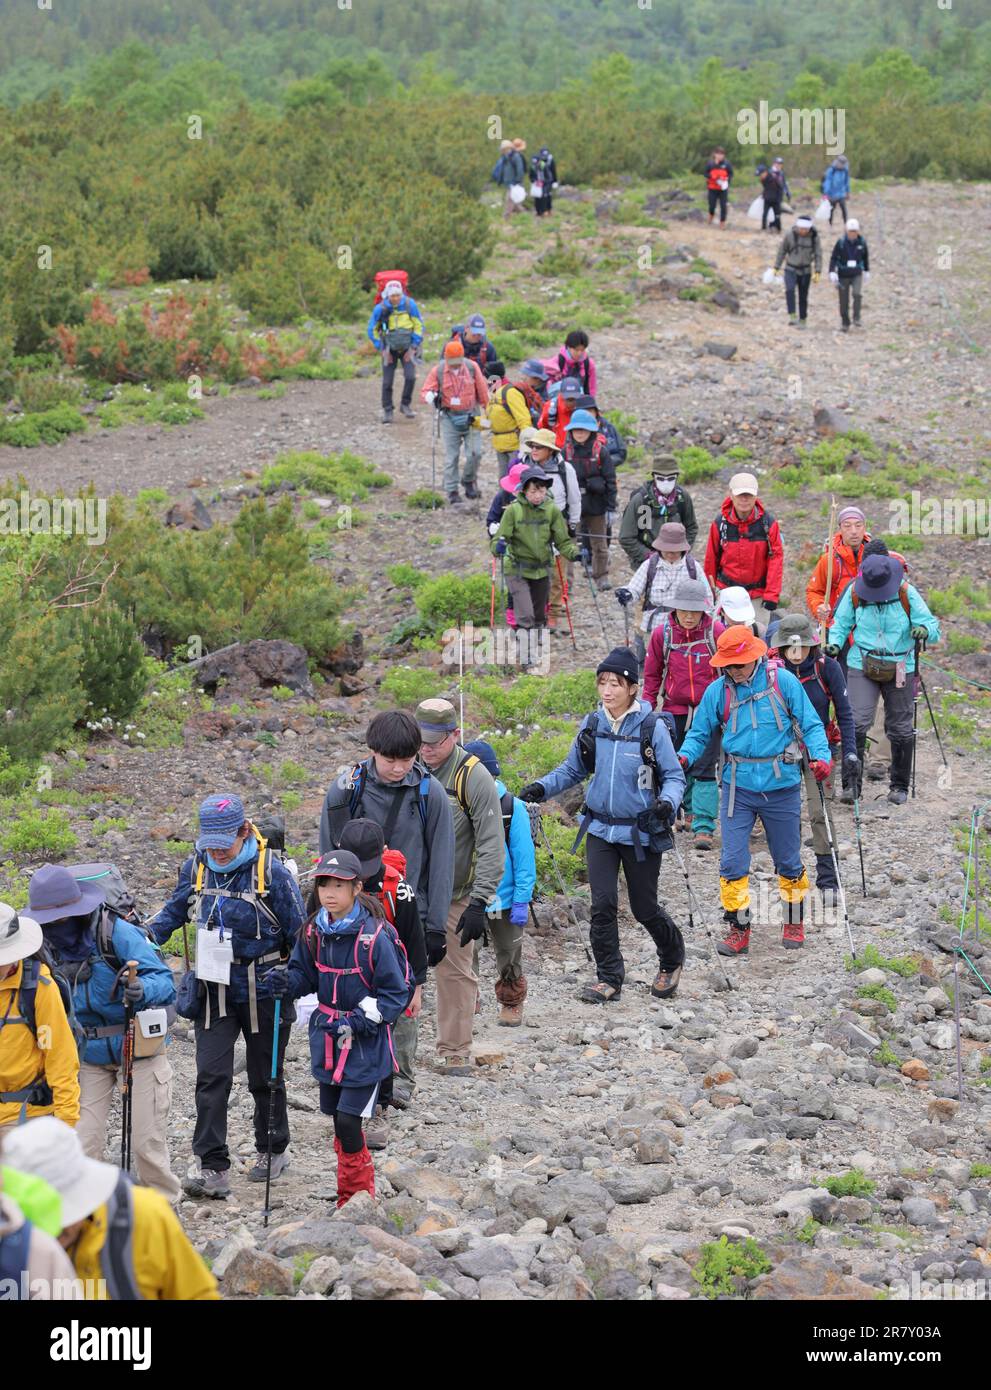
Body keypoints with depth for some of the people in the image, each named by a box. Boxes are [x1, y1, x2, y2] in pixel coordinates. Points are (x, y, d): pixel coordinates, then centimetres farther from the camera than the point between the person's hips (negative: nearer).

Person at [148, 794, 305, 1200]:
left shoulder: (271, 871, -15)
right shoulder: (196, 867, -2)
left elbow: (299, 932, -8)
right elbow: (175, 911, 14)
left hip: (262, 992, -3)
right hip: (215, 992, 3)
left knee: (265, 1077, 12)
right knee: (211, 1077, -7)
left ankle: (273, 1151, 33)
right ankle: (213, 1169, -8)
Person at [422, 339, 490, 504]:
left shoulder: (472, 367, -4)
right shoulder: (437, 371, -7)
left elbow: (482, 392, 4)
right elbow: (425, 392, -6)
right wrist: (432, 397, -30)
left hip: (471, 416, 1)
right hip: (449, 417, -1)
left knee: (475, 452, -6)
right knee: (451, 456, 2)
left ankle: (469, 481, 19)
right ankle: (452, 491, 11)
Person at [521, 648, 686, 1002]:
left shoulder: (652, 728, -12)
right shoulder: (592, 725, 0)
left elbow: (674, 776, -6)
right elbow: (572, 770, 11)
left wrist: (667, 803, -26)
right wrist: (541, 788, -6)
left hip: (641, 832, -3)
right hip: (600, 828, 3)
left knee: (645, 907, 8)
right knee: (602, 905, -5)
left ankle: (672, 959, 35)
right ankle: (609, 979, 5)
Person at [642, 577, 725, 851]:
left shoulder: (716, 632, -9)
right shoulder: (662, 633, -3)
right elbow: (652, 674, 9)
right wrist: (648, 707, 7)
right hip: (674, 711, 3)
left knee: (704, 768, -9)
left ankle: (703, 827, -9)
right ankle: (690, 810, 37)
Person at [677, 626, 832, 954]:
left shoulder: (783, 681, -6)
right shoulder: (717, 691, 0)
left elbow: (811, 725, -2)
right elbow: (700, 733, 9)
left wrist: (820, 756, -19)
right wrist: (683, 757, -12)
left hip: (781, 786, -1)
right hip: (738, 788, 1)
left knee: (788, 861, 12)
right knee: (732, 862, -5)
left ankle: (794, 923, 32)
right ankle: (739, 930, 7)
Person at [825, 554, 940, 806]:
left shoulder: (907, 593, -9)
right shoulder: (855, 592, -6)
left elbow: (932, 625, -6)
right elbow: (841, 623, 8)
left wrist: (925, 630, -30)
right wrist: (835, 643, -12)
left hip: (900, 669, 0)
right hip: (862, 666, 0)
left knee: (900, 729, 8)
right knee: (856, 723, -15)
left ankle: (899, 785, 25)